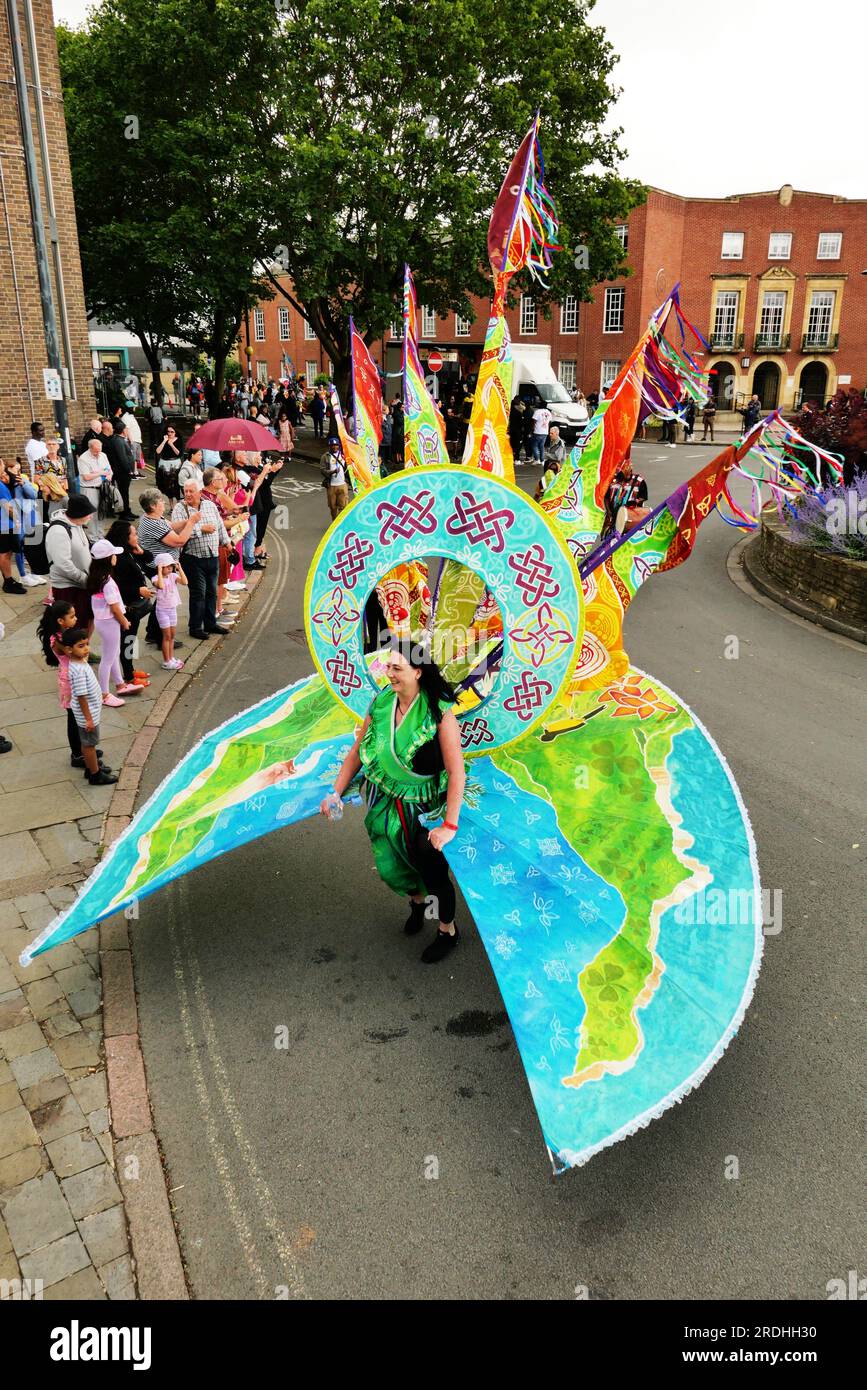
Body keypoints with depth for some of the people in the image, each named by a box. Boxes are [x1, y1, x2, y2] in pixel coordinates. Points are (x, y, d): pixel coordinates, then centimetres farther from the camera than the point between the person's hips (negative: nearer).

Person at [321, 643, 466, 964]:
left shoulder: (439, 713, -24)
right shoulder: (380, 703, -9)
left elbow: (456, 772, -25)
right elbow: (357, 751, 4)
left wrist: (450, 825, -29)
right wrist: (336, 792, -4)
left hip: (425, 806, -5)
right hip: (384, 803, 5)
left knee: (433, 871, 2)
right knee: (392, 867, 14)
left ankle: (448, 932, 32)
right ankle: (416, 902, 51)